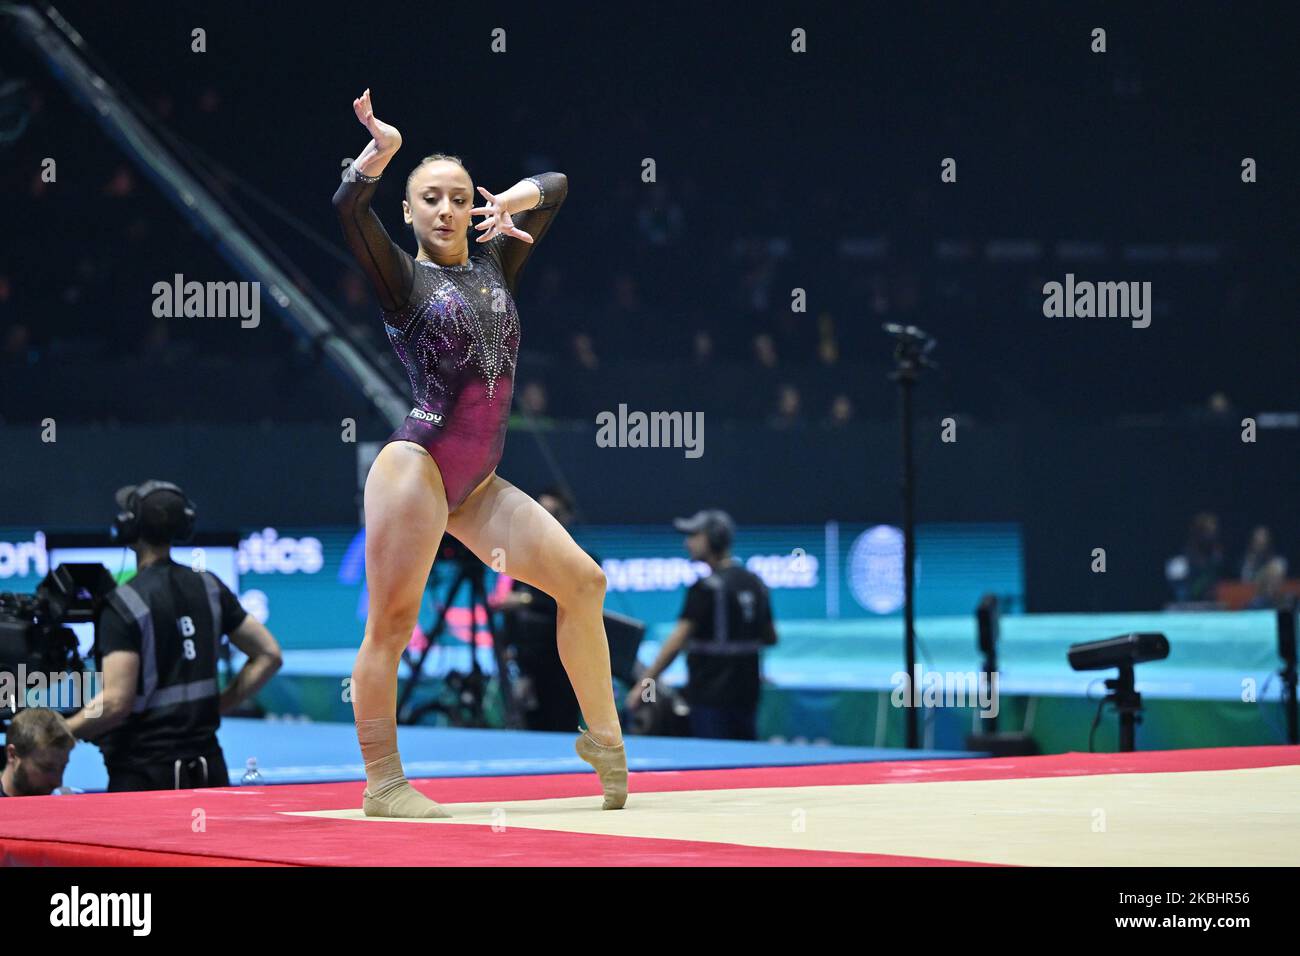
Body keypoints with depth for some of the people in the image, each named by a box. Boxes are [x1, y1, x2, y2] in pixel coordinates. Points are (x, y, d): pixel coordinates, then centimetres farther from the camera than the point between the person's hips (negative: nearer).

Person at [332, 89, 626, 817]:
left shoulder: (495, 265, 17)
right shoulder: (403, 278, 3)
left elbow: (557, 186, 23)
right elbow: (350, 209, -14)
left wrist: (512, 203, 5)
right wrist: (380, 154, -27)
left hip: (476, 484, 6)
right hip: (416, 465, -6)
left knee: (582, 581, 5)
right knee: (392, 625, -7)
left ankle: (604, 740, 17)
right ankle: (383, 784, -5)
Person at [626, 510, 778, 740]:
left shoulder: (706, 588, -14)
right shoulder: (756, 584, 8)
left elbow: (676, 642, -18)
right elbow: (770, 638, 17)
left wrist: (644, 684, -15)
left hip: (711, 696, -7)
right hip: (747, 695, 7)